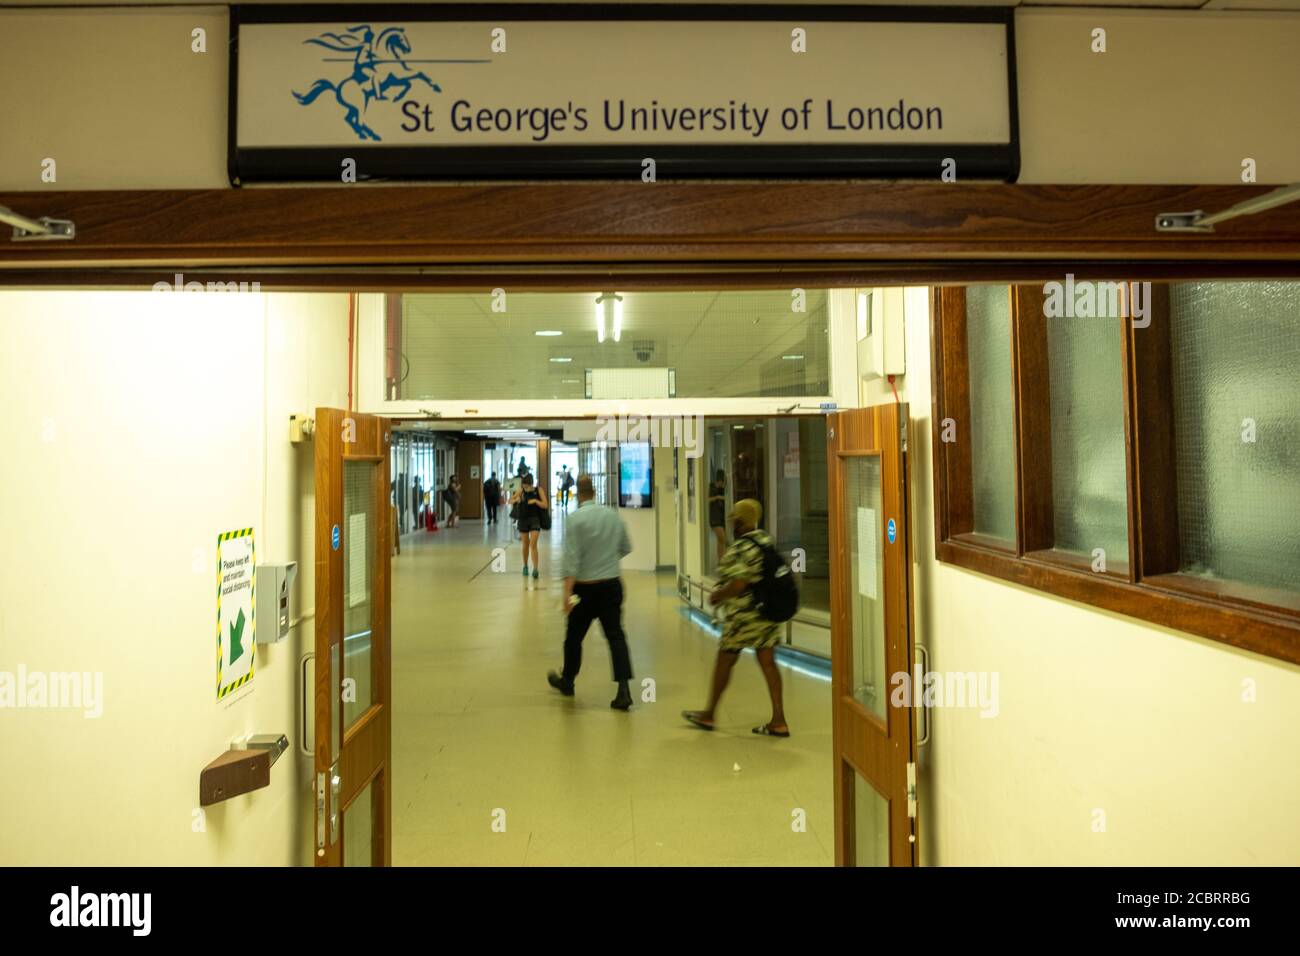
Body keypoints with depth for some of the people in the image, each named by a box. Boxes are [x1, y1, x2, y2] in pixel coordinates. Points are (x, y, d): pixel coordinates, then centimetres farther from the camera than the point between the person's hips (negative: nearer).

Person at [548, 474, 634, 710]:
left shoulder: (575, 518, -13)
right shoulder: (613, 515, 2)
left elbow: (572, 557, -20)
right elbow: (626, 549, 15)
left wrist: (567, 592, -22)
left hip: (585, 587, -3)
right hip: (612, 584, 3)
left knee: (574, 636, 15)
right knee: (615, 636, 2)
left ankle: (567, 681, 33)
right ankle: (623, 689, -9)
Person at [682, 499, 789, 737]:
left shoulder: (741, 548, -19)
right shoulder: (767, 540, 9)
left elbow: (738, 585, -25)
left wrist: (715, 596, -8)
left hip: (745, 615, -8)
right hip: (769, 612, 8)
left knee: (724, 662, 7)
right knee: (768, 662, 8)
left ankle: (708, 715, 22)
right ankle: (778, 721, 5)